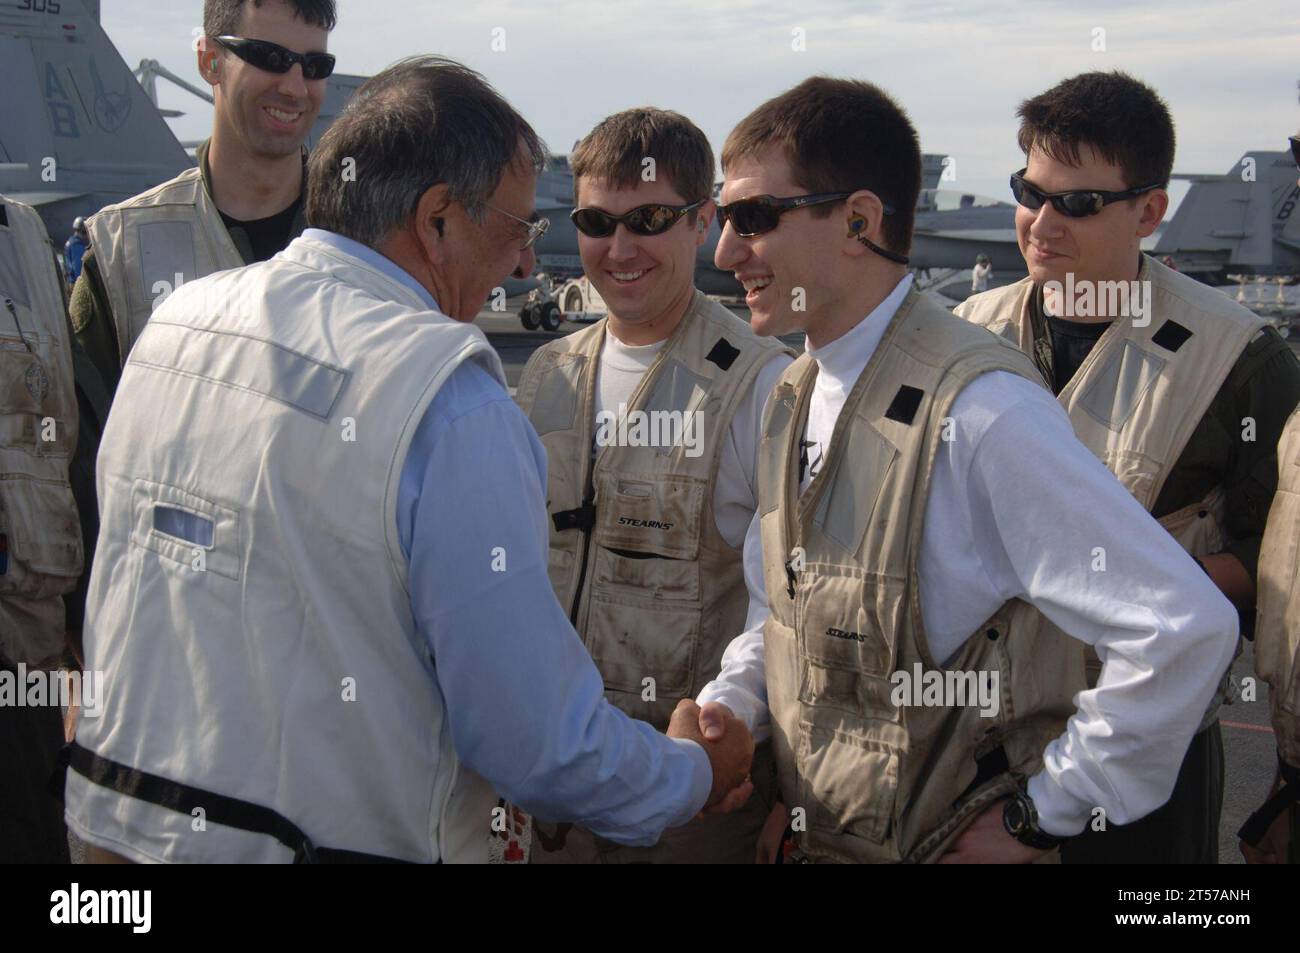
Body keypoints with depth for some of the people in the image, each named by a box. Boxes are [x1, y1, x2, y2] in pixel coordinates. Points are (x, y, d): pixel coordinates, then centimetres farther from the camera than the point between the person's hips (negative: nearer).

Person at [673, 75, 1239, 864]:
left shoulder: (981, 412, -25)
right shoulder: (793, 399, 2)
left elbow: (1188, 628, -28)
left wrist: (1043, 815, -18)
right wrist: (731, 705, -5)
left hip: (945, 843, -7)